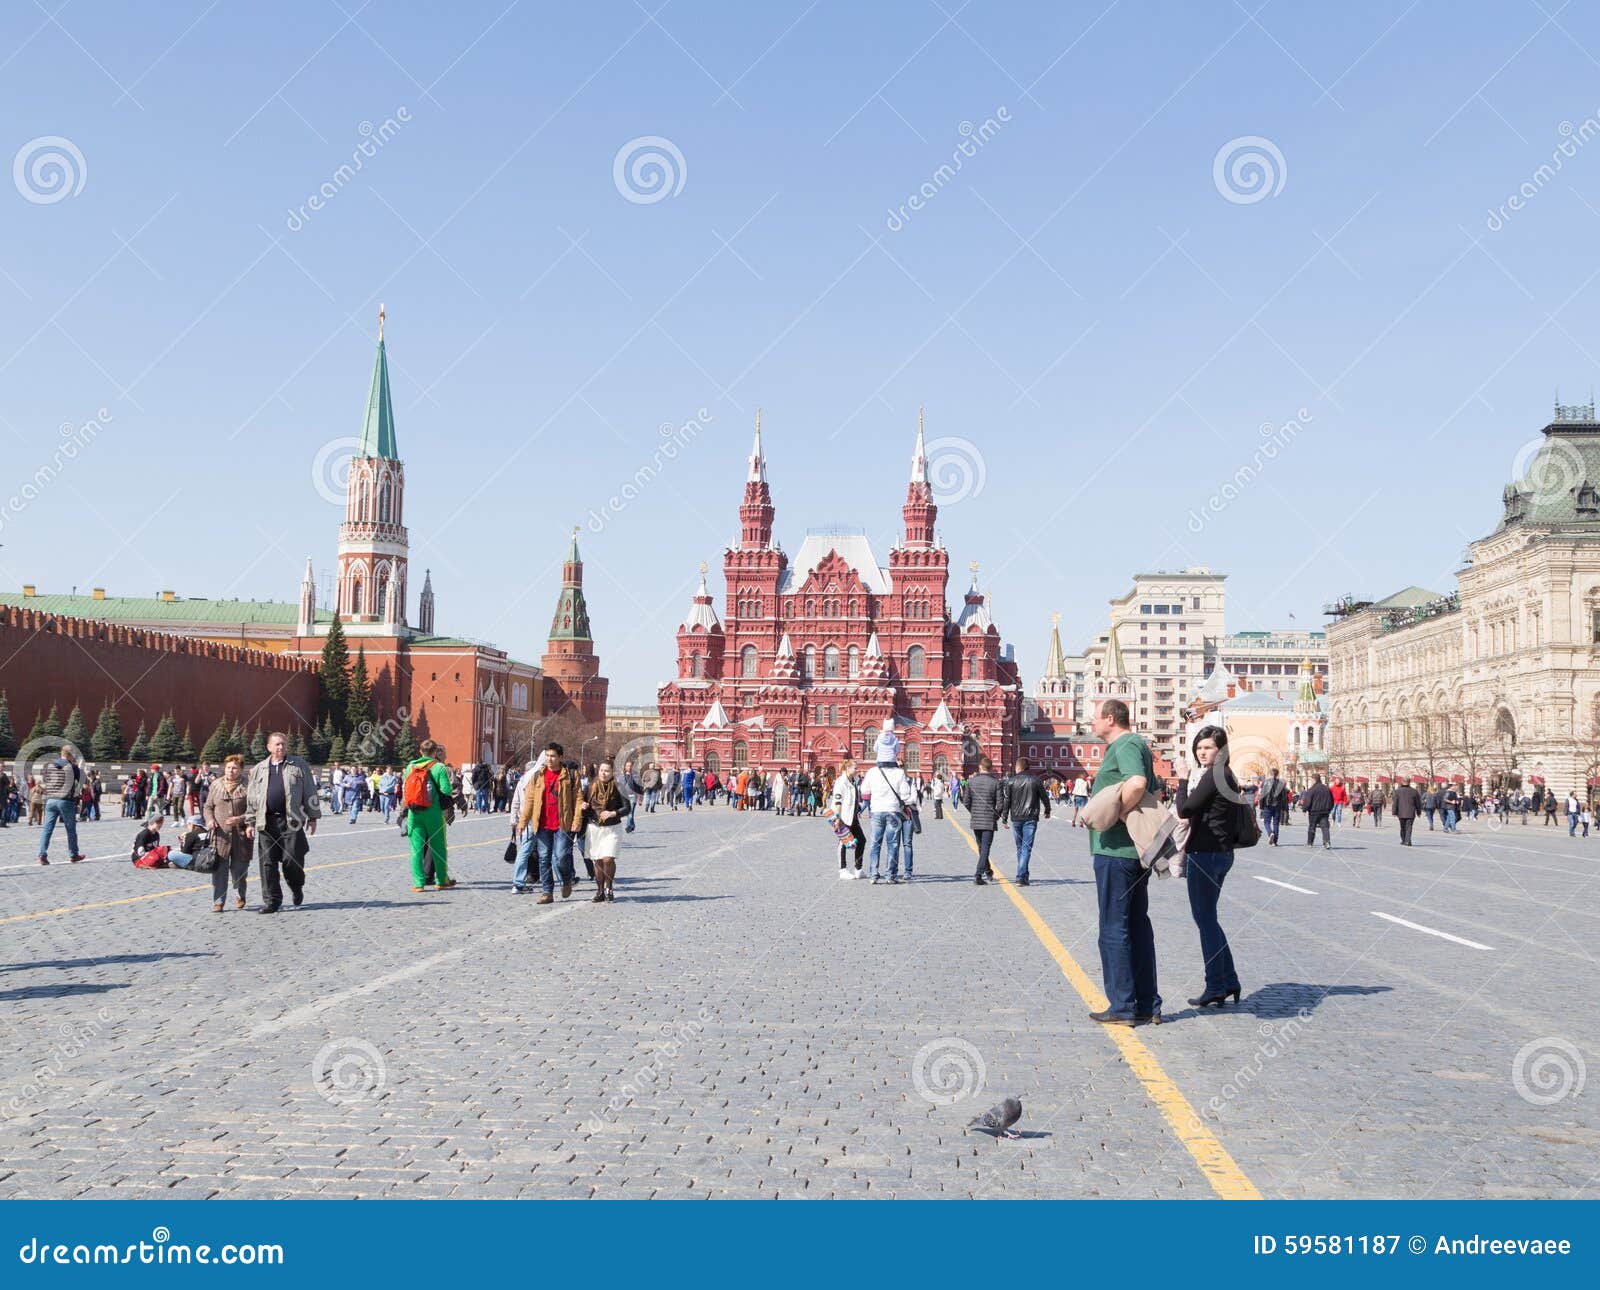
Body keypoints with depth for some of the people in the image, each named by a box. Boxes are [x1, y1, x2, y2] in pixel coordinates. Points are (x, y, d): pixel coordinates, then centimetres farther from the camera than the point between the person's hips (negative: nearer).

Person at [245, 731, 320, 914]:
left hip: (291, 821, -2)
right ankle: (272, 901, 7)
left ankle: (297, 888, 24)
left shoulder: (299, 765, 7)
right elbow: (252, 798, 16)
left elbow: (309, 792, 6)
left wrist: (312, 817, 1)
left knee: (291, 860, -5)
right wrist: (251, 822, 11)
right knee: (267, 862, 0)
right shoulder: (259, 769, 14)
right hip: (266, 822, 3)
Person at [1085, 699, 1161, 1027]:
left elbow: (1137, 783, -33)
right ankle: (1148, 1005, 19)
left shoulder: (1125, 745, -14)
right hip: (1136, 850, 10)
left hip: (1116, 849, -10)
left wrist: (1113, 814, -23)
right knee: (1138, 924, 13)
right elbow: (1150, 789, 26)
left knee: (1114, 928, -3)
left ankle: (1121, 1006, 3)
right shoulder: (1133, 745, 18)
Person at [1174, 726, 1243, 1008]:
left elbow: (1184, 809, -15)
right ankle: (1229, 981, 21)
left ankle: (1215, 987, 5)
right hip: (1220, 852, 10)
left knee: (1205, 919, -1)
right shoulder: (1226, 776, 14)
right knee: (1208, 919, 17)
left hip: (1206, 854, -10)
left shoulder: (1212, 776, -16)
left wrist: (1183, 780, -4)